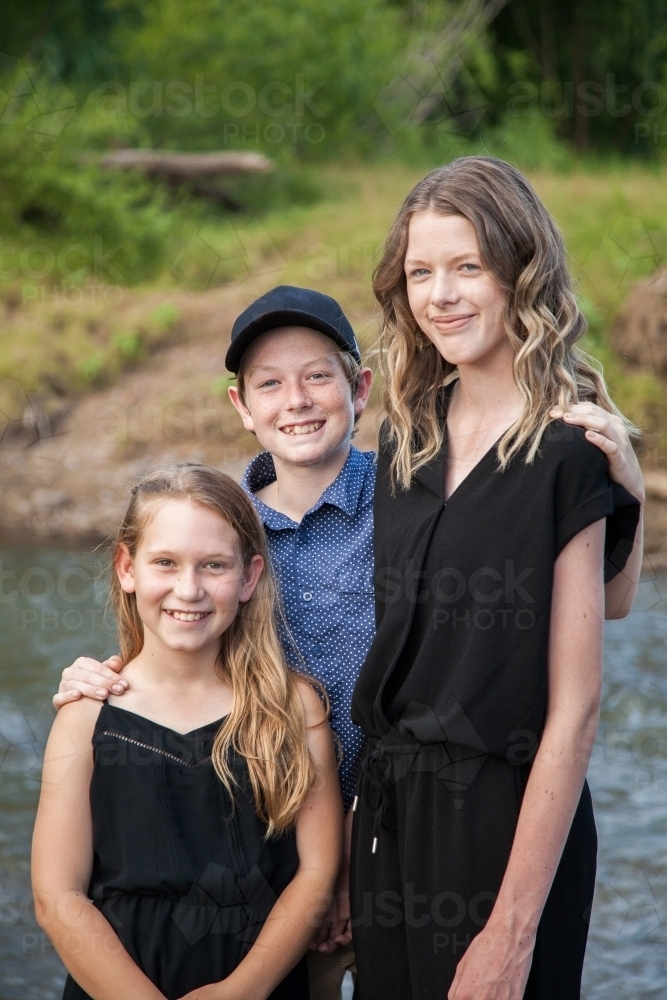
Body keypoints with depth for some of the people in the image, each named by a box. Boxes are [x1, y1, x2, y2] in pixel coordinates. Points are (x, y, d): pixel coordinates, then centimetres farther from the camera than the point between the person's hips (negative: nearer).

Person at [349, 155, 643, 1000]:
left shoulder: (566, 453, -14)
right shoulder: (407, 436, 6)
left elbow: (574, 711, -16)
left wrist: (514, 930, -19)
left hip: (506, 810, -6)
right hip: (390, 802, 6)